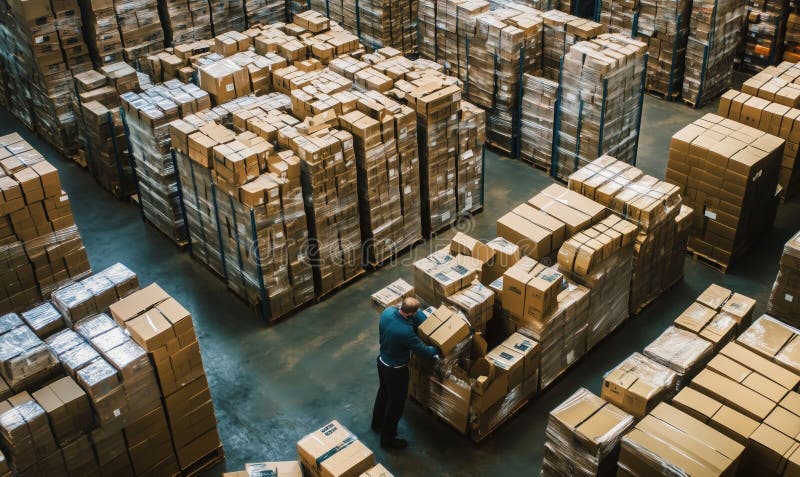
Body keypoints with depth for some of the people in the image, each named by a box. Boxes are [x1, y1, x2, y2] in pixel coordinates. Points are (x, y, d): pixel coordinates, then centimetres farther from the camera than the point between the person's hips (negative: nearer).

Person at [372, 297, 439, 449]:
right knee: (396, 403, 15)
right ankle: (388, 439, 33)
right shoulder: (406, 332, -39)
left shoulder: (387, 311, -18)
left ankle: (377, 422, 56)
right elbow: (424, 350, -24)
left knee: (383, 391, 32)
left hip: (382, 361, 8)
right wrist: (437, 349, -3)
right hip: (396, 370, -8)